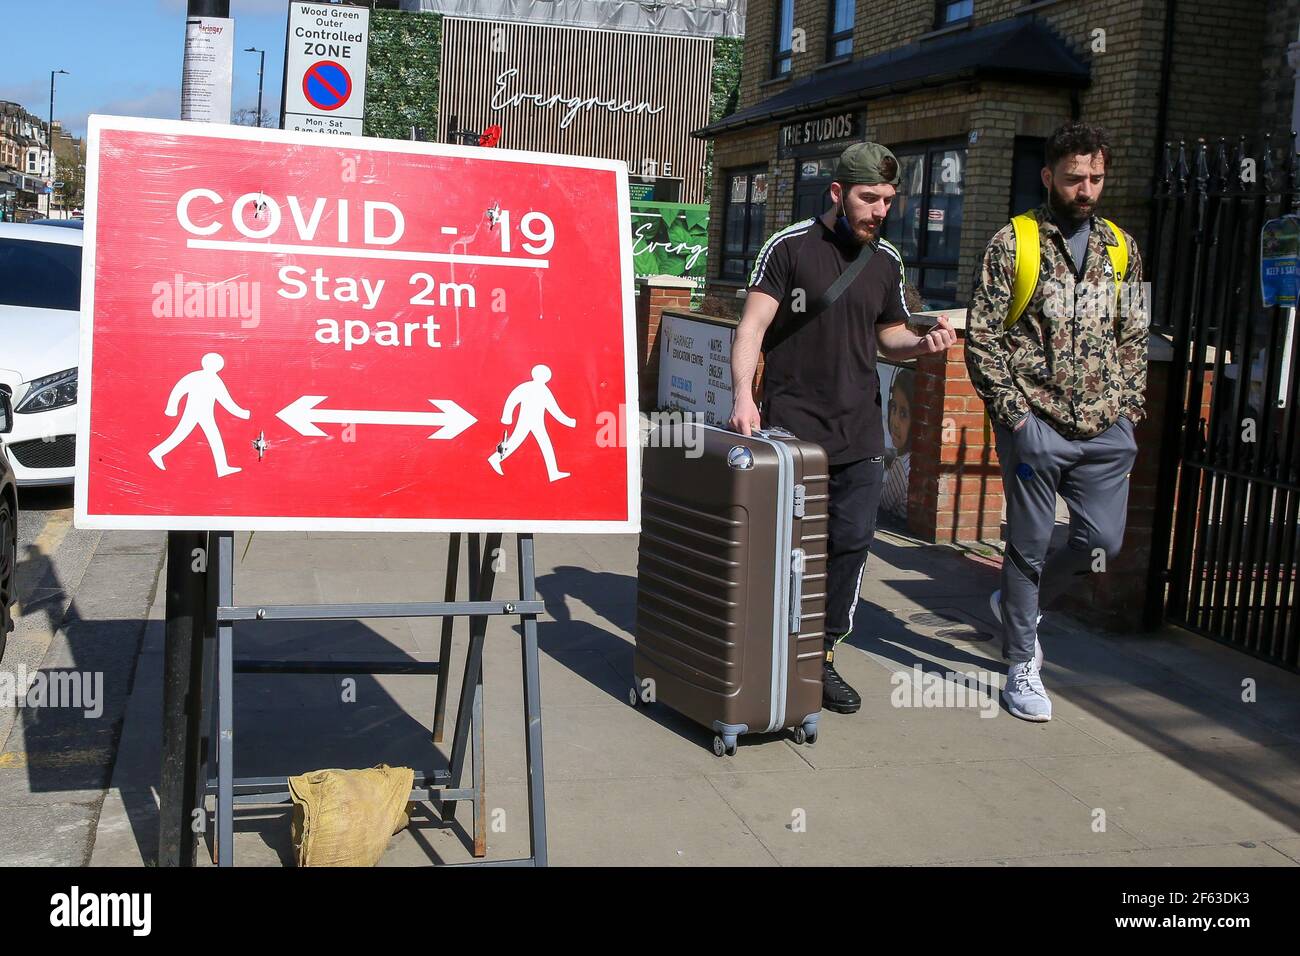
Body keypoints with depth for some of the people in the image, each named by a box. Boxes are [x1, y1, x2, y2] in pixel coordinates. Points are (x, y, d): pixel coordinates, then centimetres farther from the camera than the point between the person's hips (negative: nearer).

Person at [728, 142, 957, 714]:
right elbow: (753, 327, -9)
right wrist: (743, 395, -23)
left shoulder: (887, 260, 12)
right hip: (792, 428, -5)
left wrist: (922, 343, -2)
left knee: (851, 543, 4)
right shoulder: (789, 247, -3)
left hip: (860, 432, 5)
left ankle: (822, 656, 18)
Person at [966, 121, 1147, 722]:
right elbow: (981, 337, -5)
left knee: (1102, 542, 4)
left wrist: (1128, 408, 5)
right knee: (1030, 546, 3)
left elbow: (1133, 338, 16)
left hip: (1106, 429, 5)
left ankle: (1018, 603, 31)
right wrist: (1013, 412, -10)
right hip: (1036, 426, -4)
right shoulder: (1013, 243, -2)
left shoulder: (1120, 247, 12)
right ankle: (1022, 665, 18)